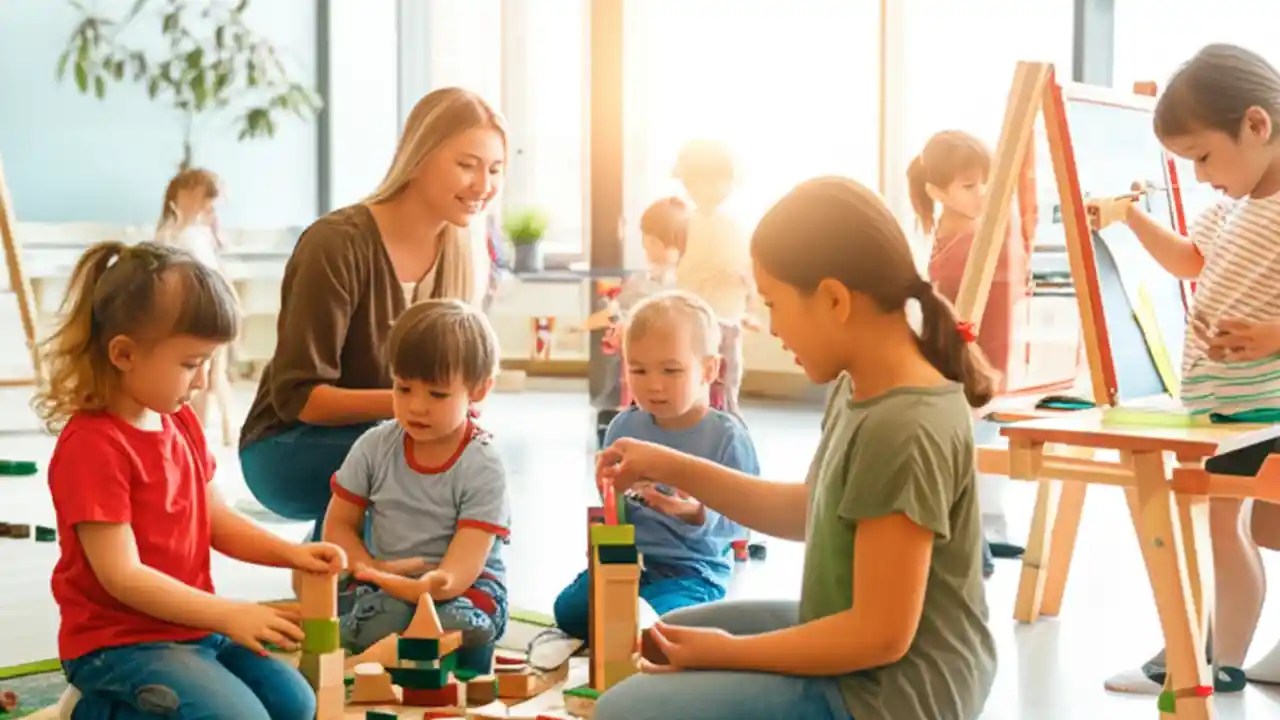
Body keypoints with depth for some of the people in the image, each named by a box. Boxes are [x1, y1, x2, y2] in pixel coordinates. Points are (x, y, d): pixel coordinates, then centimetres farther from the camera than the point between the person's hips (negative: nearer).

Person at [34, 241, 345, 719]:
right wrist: (229, 614, -24)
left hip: (193, 629, 9)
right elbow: (123, 576, -23)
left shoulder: (181, 423, 7)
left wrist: (292, 554, -2)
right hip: (118, 642, -9)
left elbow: (216, 521, 15)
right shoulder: (92, 446, -21)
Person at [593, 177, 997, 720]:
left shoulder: (904, 430, -28)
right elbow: (809, 512, 16)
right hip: (852, 652, 10)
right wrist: (672, 469, 13)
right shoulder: (860, 389, 2)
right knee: (670, 634, 25)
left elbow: (881, 635, -26)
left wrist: (725, 651, -16)